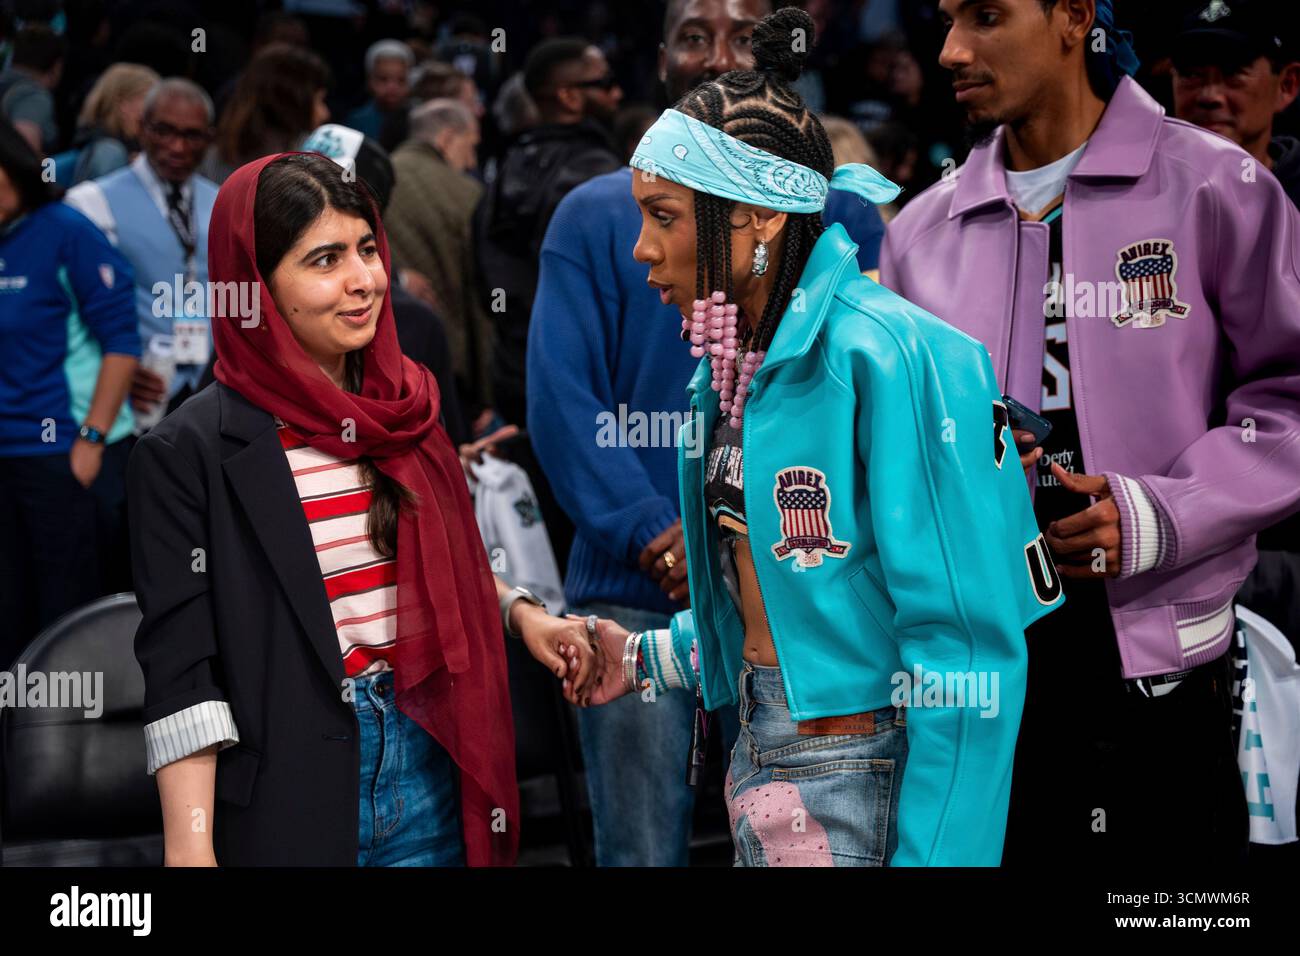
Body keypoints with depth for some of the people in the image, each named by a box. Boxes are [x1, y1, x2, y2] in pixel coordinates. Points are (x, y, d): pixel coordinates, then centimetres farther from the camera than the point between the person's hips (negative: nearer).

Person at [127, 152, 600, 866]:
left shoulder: (403, 411, 8)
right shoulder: (187, 452, -10)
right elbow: (180, 672, -12)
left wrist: (518, 612, 6)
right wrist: (189, 850, -17)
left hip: (428, 773, 5)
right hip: (288, 793, -5)